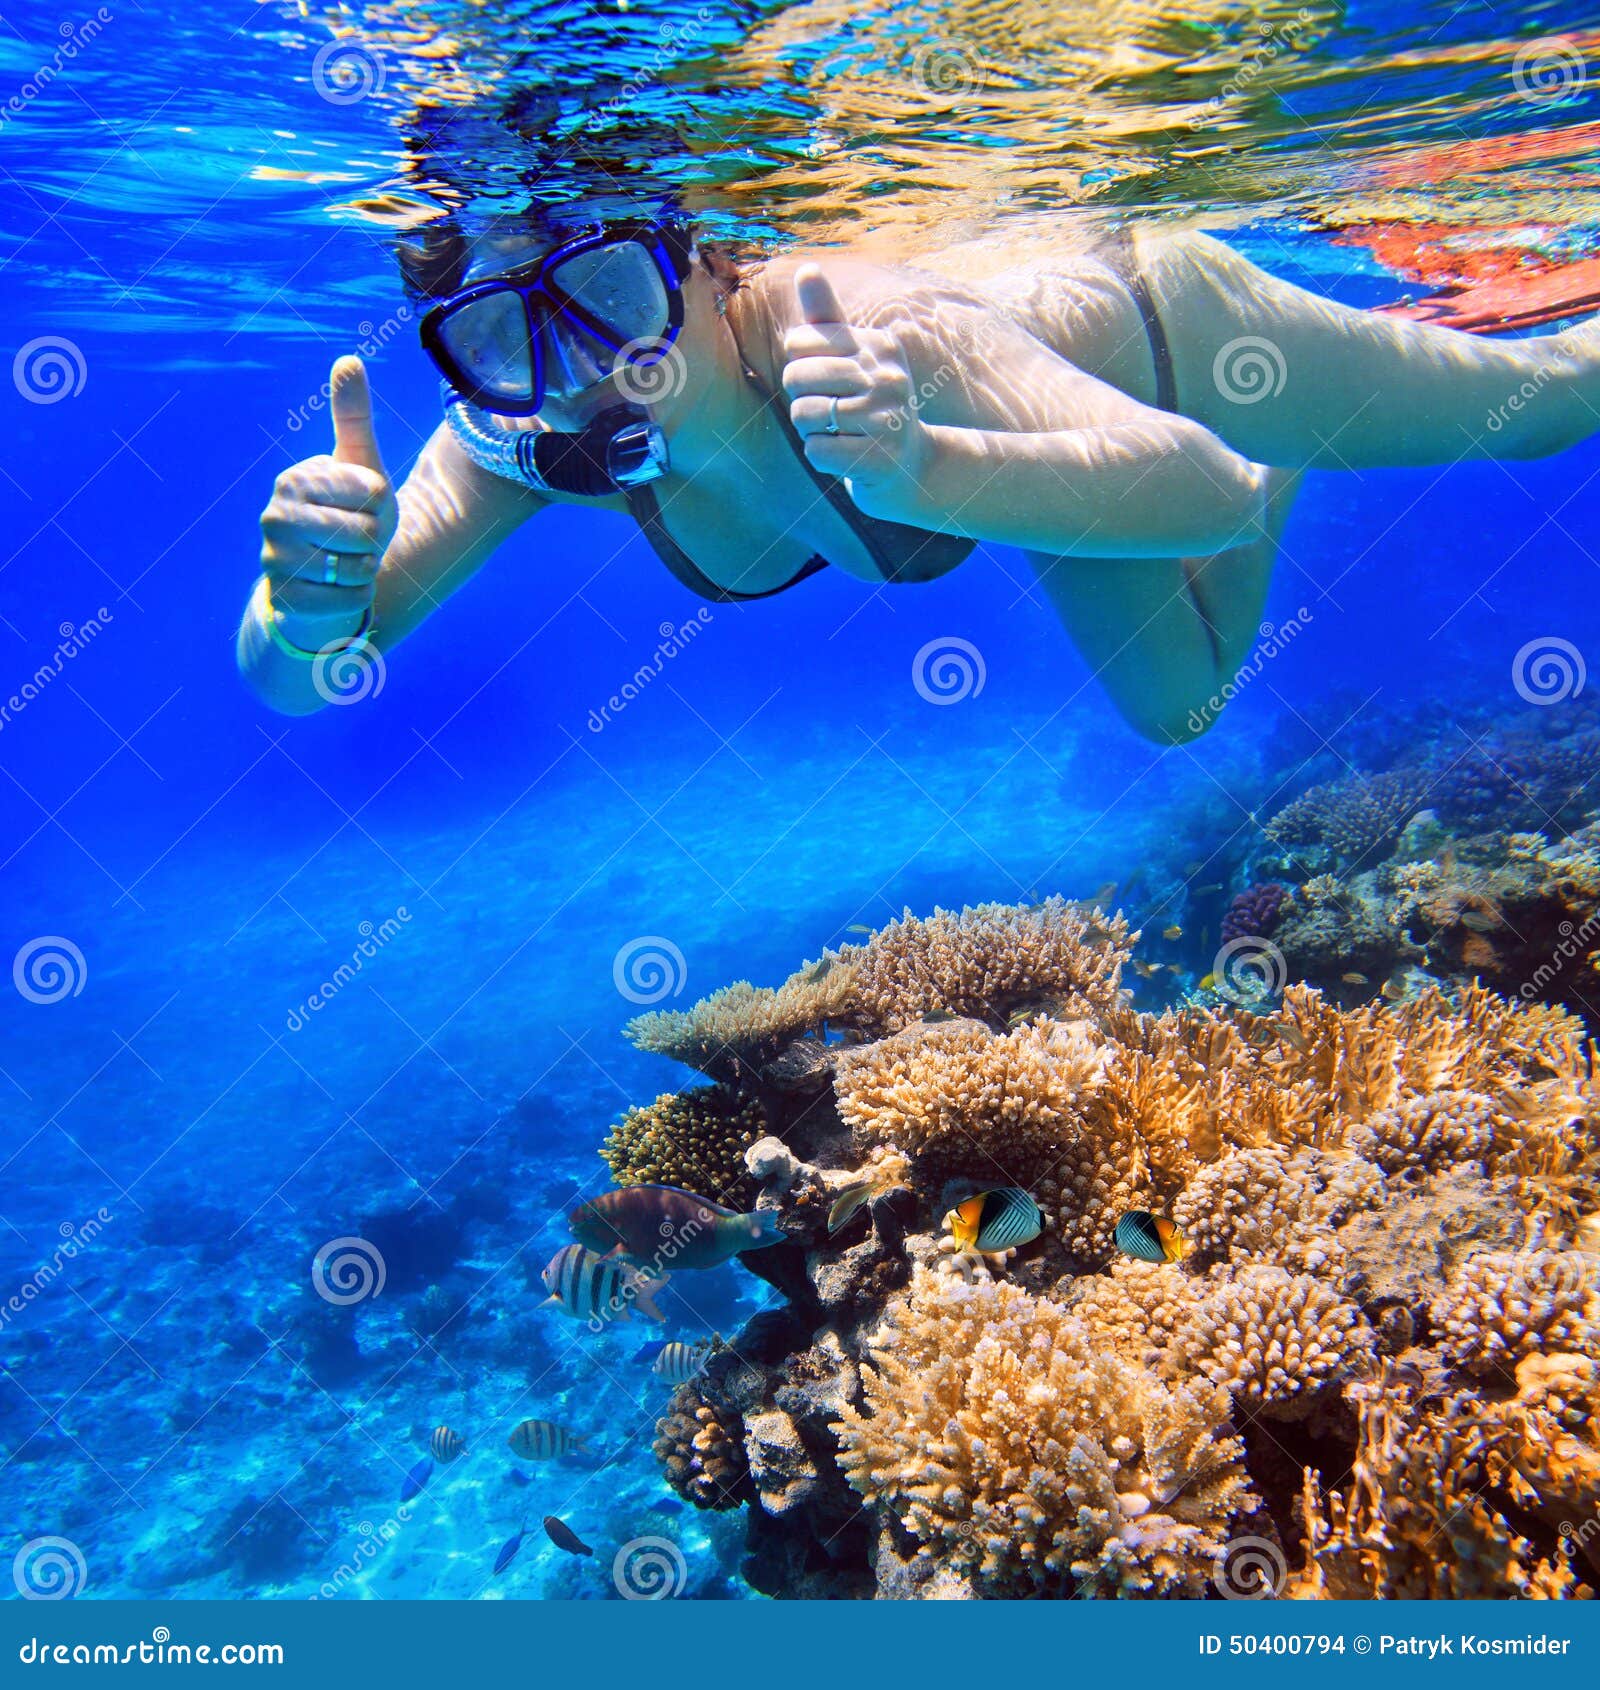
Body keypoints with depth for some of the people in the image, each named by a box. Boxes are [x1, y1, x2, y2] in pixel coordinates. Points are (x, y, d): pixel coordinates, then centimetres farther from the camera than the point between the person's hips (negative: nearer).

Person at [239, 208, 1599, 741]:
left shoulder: (870, 348, -47)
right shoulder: (518, 436, -30)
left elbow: (1215, 488, -53)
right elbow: (288, 680, -32)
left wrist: (934, 471, -69)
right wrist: (313, 601, -55)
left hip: (1152, 325, -4)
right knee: (1175, 708, 30)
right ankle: (1301, 471, 51)